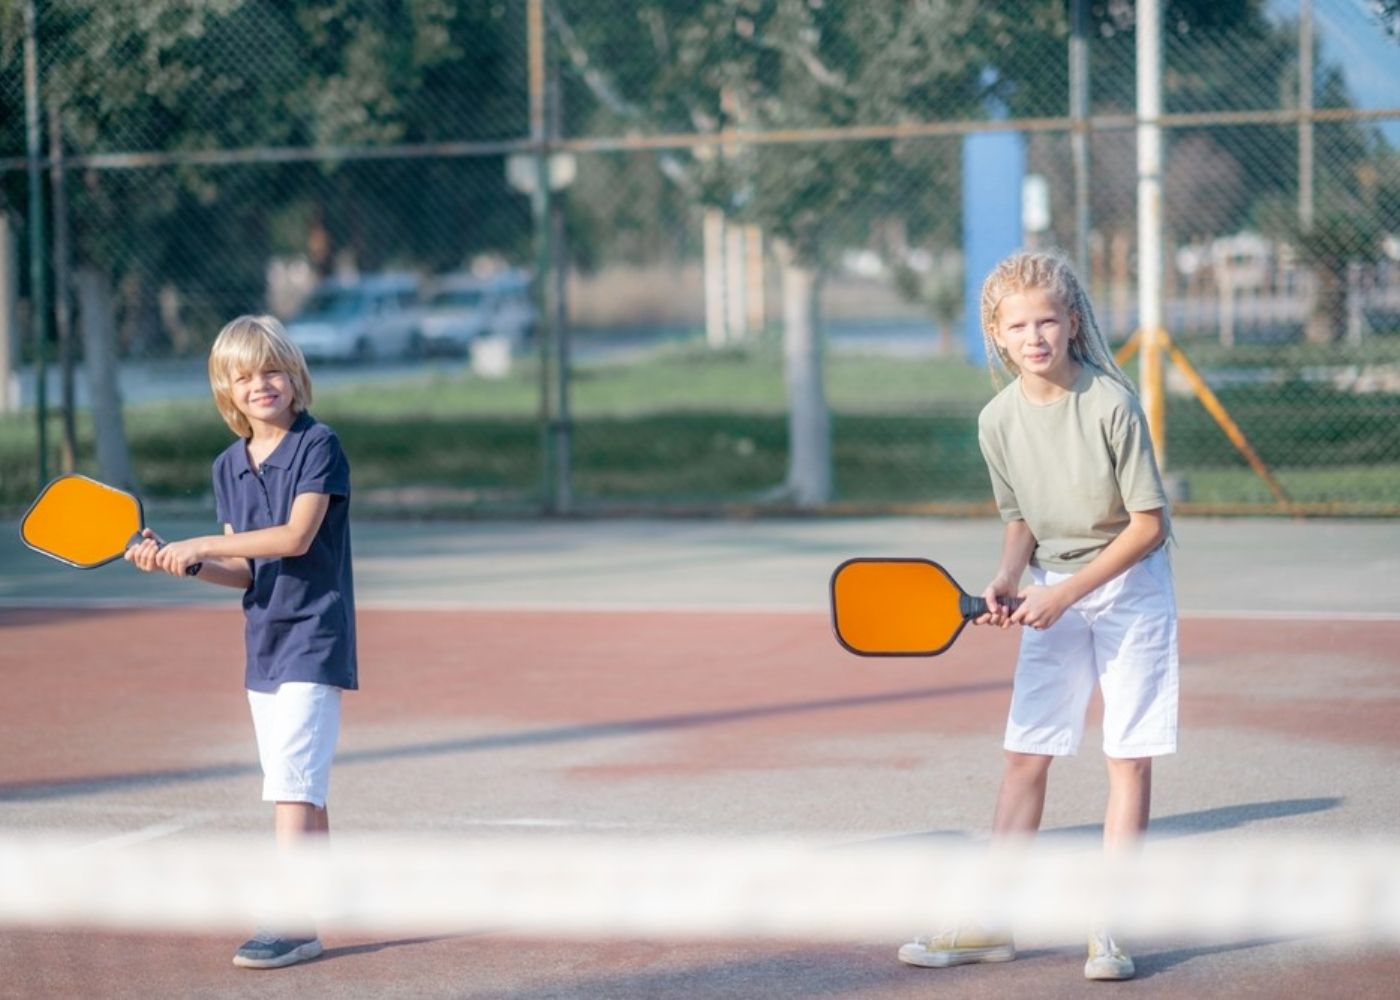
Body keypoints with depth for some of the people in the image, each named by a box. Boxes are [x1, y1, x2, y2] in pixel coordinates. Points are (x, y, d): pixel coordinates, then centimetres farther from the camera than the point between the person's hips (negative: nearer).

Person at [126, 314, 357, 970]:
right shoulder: (229, 466, 10)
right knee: (301, 789, 12)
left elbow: (296, 537, -20)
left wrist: (199, 545, -20)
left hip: (313, 638, -7)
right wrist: (181, 565, -9)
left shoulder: (318, 446, -9)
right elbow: (246, 572, 9)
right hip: (263, 641, 7)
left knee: (290, 781, -14)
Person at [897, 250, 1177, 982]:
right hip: (1054, 593, 4)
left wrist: (1067, 591, -20)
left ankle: (1108, 927, 3)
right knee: (1025, 754, 3)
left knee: (1129, 756, -2)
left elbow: (1149, 524, -16)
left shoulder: (1111, 403, -19)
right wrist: (1008, 578, -12)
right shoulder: (999, 421, -5)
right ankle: (990, 922, 9)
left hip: (1130, 583, -4)